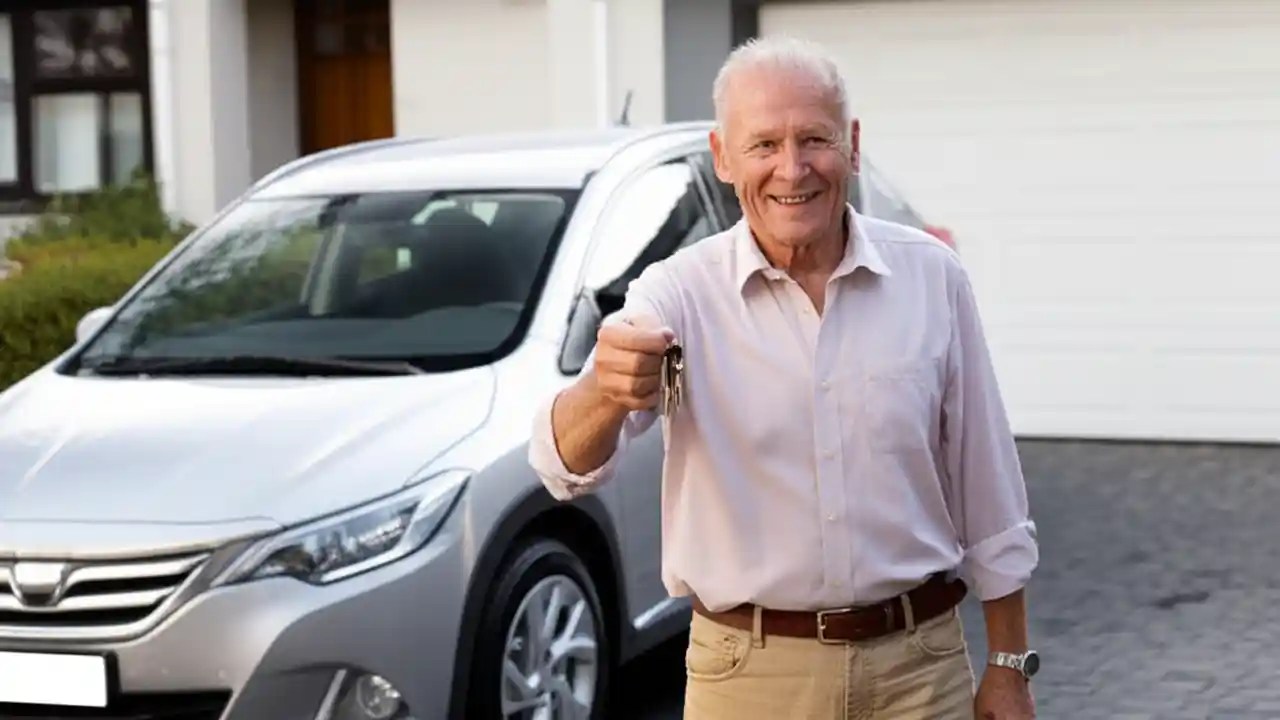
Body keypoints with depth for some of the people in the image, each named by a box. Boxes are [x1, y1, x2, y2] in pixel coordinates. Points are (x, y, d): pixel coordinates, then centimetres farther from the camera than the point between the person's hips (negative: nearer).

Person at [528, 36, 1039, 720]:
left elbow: (987, 490, 3)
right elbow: (568, 465, -24)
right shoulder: (679, 293, -9)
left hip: (919, 664, 1)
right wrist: (604, 395, -46)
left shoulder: (932, 277, -3)